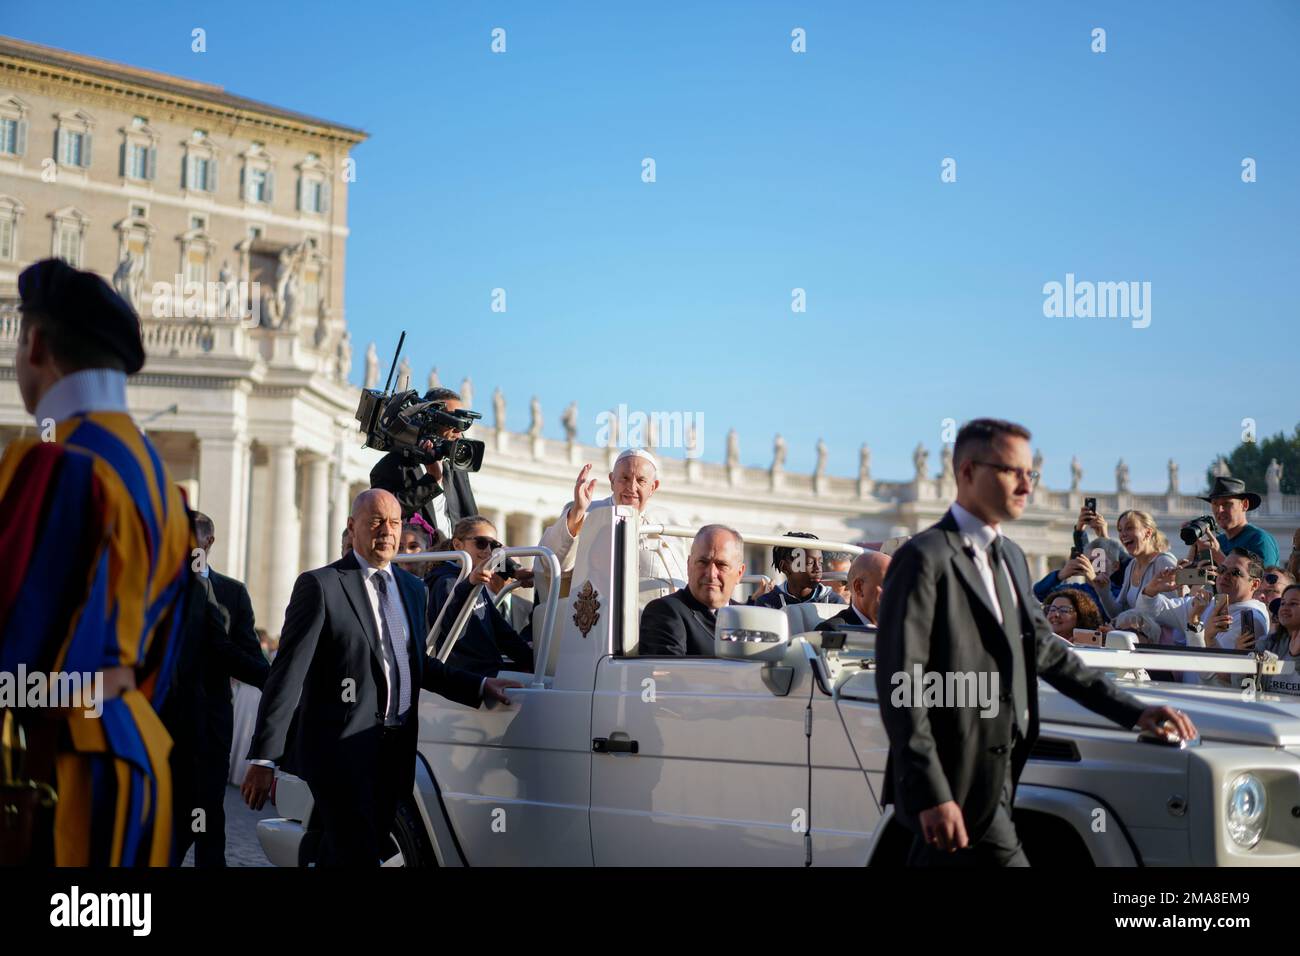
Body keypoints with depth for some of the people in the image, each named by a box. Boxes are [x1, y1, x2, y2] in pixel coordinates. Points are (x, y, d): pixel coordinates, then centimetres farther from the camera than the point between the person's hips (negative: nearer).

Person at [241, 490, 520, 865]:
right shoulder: (320, 585, -6)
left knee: (340, 856, 13)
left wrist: (481, 686, 13)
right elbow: (287, 674, -10)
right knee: (358, 857, -12)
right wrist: (264, 758, -14)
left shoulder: (411, 588, 16)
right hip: (340, 750, -6)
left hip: (394, 751, 6)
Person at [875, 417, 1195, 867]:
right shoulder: (924, 559, -12)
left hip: (998, 780, 8)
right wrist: (931, 795, -21)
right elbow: (900, 686, -16)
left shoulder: (1012, 558, 16)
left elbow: (1047, 652, 22)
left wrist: (1134, 712, 13)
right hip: (957, 789, -8)